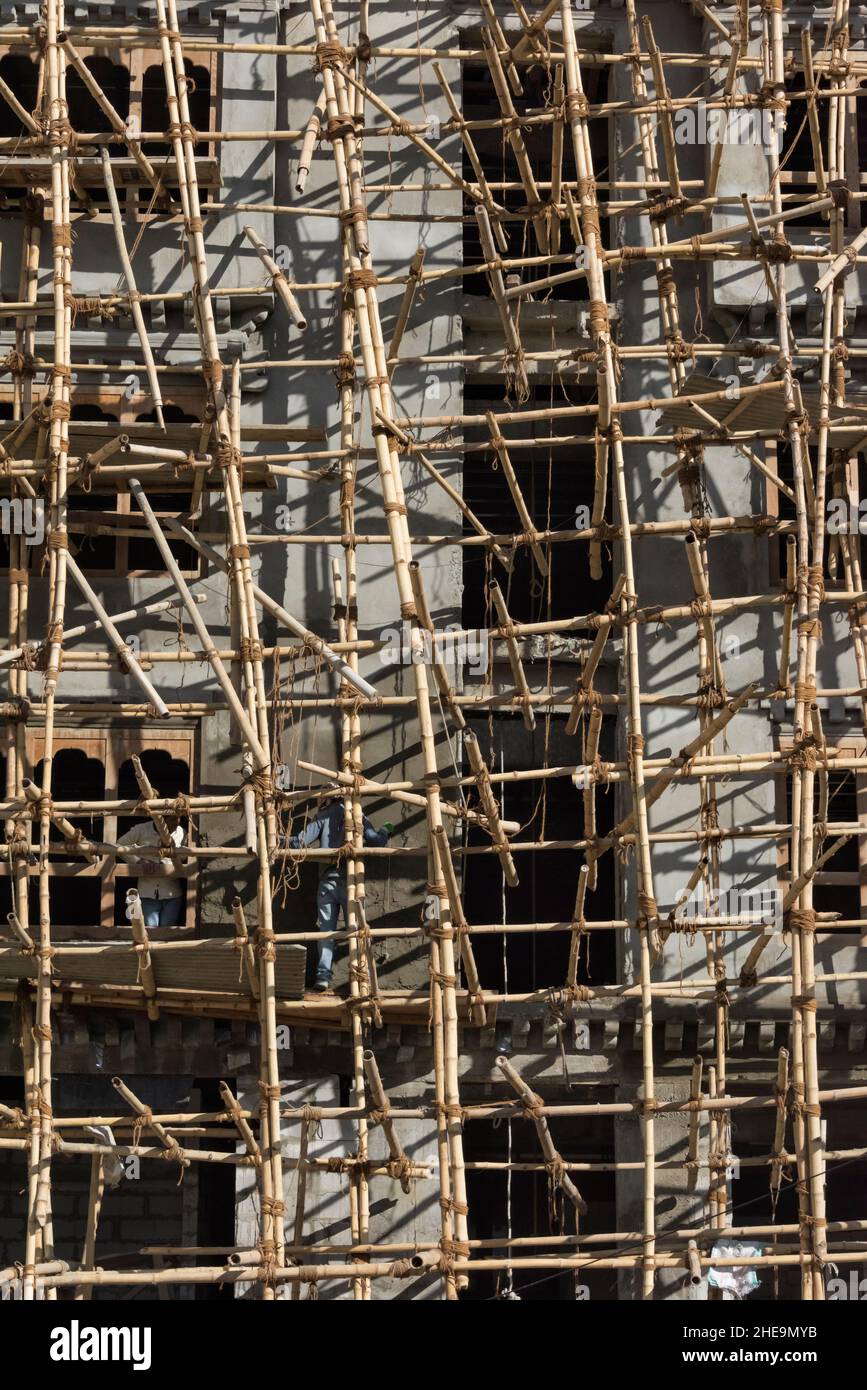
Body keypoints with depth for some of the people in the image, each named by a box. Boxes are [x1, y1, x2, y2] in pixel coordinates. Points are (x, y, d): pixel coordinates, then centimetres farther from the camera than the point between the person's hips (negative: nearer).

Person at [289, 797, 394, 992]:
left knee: (326, 928, 2)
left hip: (327, 880, 0)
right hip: (350, 879, 0)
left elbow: (302, 840, -1)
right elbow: (375, 841, 1)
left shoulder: (324, 816, 8)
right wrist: (386, 831, 21)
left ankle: (323, 975, -7)